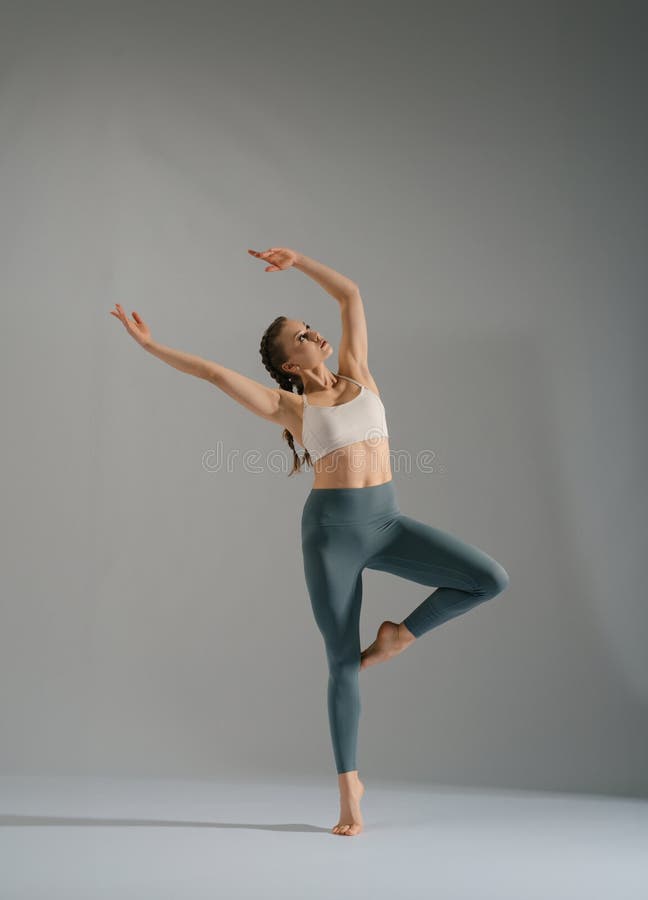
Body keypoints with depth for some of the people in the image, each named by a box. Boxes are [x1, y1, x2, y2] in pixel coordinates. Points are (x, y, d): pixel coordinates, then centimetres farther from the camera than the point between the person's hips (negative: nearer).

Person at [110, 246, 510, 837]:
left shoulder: (356, 374, 12)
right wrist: (150, 345, 2)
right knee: (344, 662, 0)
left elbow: (350, 294, 17)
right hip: (331, 528, -4)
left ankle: (401, 633, 9)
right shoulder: (289, 406, 3)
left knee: (491, 580, -11)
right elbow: (214, 372, 0)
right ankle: (349, 787, 14)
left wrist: (297, 260, 19)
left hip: (386, 522, 4)